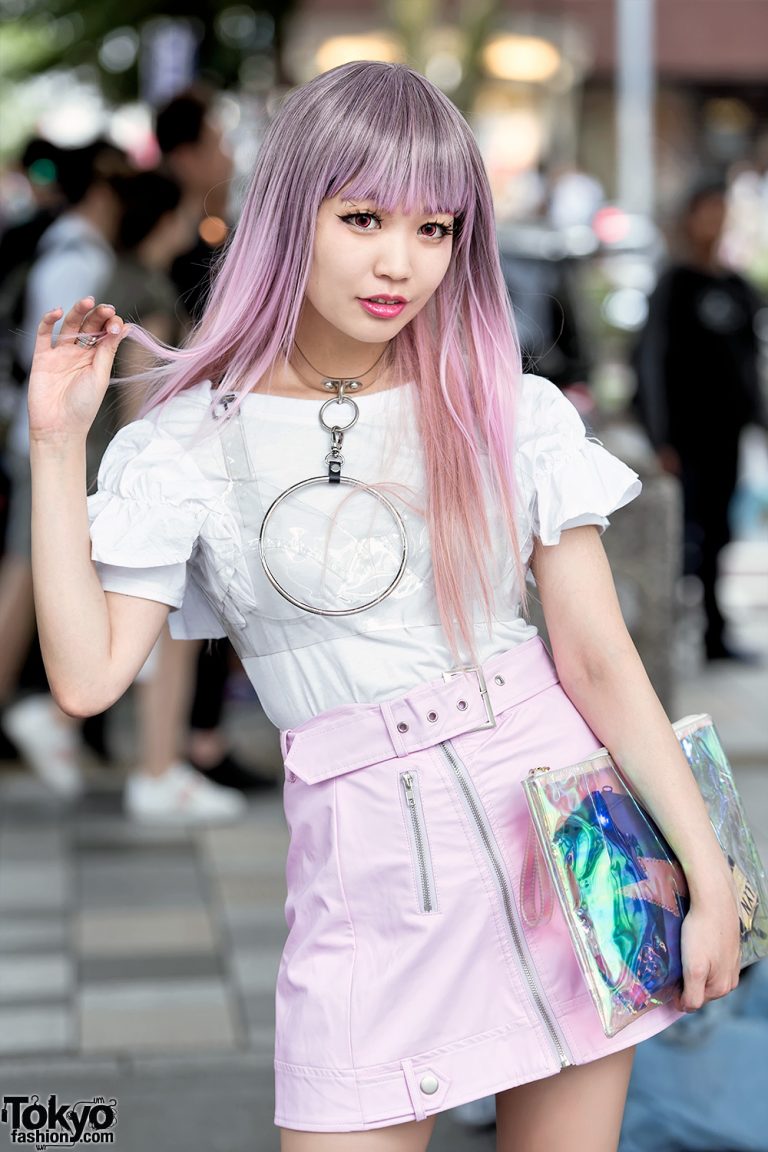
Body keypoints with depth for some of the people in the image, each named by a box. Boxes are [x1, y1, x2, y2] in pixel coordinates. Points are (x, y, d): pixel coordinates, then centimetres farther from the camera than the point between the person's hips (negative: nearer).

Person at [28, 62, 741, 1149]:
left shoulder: (510, 413, 1)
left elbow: (603, 664, 0)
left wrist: (712, 880, -3)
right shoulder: (193, 445, 0)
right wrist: (58, 443, -8)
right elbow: (88, 674, -8)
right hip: (370, 850, -1)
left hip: (558, 811, 1)